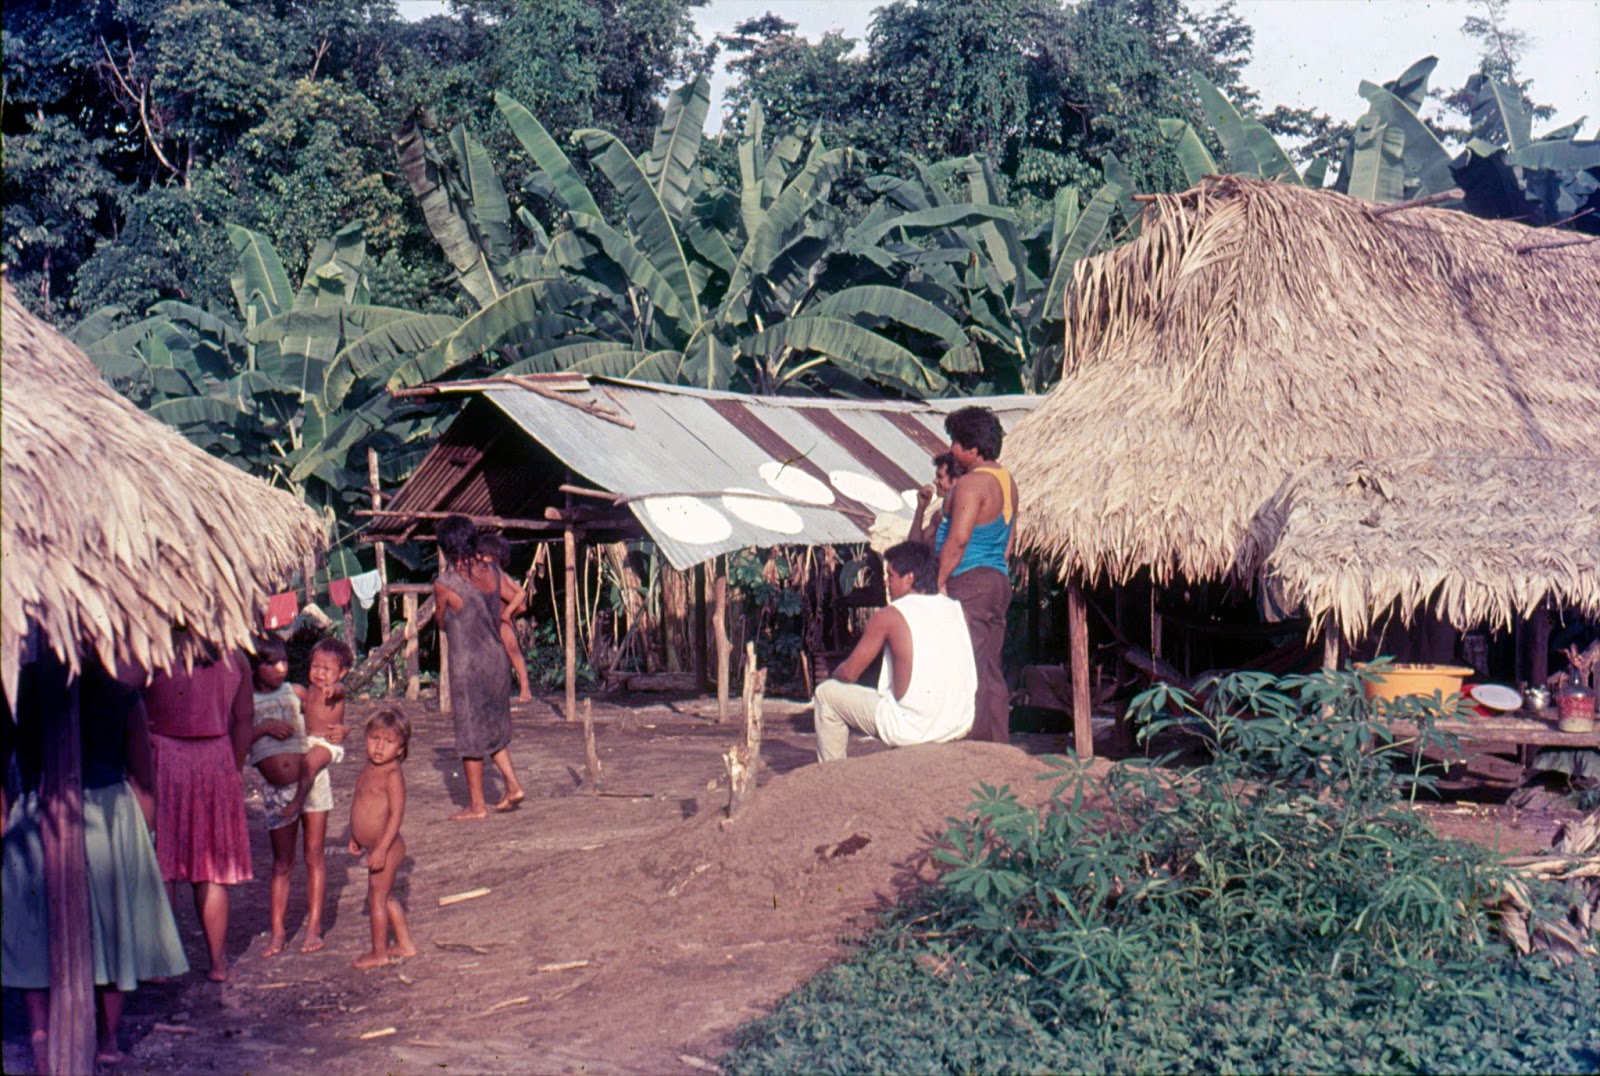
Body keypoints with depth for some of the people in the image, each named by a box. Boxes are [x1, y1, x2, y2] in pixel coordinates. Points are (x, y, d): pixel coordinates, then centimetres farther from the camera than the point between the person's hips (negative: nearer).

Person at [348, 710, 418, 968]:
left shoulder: (392, 774, -20)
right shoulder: (369, 770, 7)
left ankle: (379, 952, 13)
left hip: (386, 847, -9)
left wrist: (381, 849, -27)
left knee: (377, 897, 1)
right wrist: (355, 837, 22)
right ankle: (405, 944, 31)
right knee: (386, 897, 19)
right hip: (375, 846, 9)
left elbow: (396, 814, -24)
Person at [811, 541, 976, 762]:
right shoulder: (955, 610, 6)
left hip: (912, 731, -6)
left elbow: (848, 674, 0)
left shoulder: (889, 616, -7)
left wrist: (837, 672, 24)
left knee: (826, 693, 13)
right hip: (960, 727, 6)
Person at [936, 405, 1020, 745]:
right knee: (992, 672, 12)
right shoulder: (1007, 481, 15)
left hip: (969, 581, -10)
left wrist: (939, 581, -17)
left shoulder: (971, 483, -14)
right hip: (999, 580, 10)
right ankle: (999, 744, 14)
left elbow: (957, 539, -21)